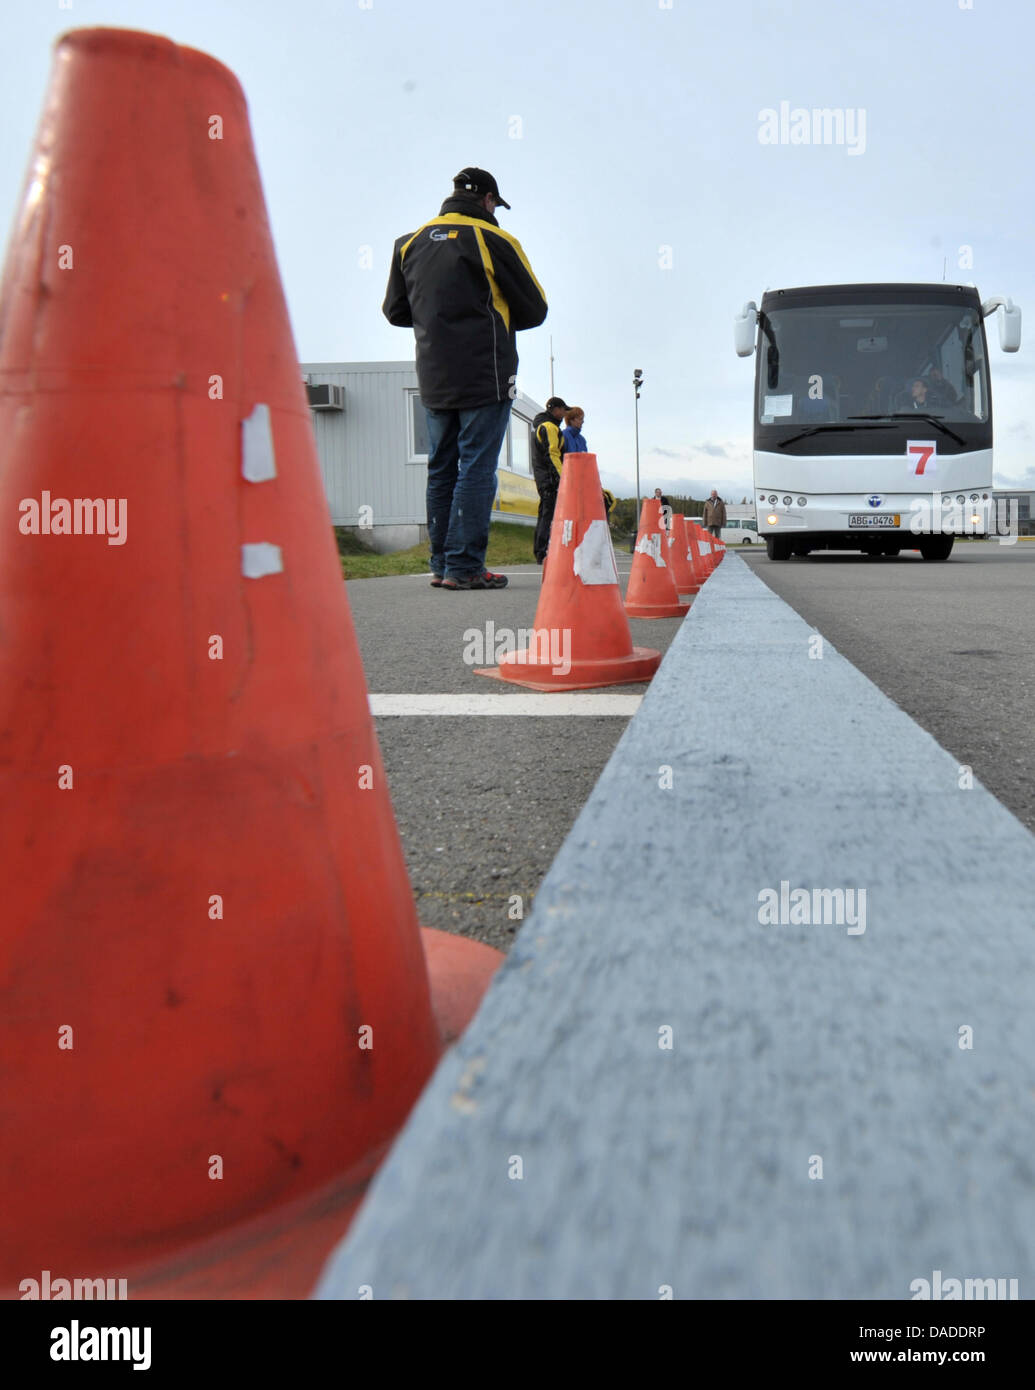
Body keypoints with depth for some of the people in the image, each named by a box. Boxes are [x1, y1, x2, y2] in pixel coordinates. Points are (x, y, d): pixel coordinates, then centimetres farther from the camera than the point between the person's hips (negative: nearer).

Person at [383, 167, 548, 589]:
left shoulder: (411, 243, 12)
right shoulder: (494, 240, -3)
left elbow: (395, 311, 18)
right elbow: (534, 310, 1)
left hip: (433, 380, 6)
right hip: (485, 376, -5)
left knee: (441, 468, 10)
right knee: (476, 468, -5)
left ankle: (441, 565, 11)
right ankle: (464, 566, -9)